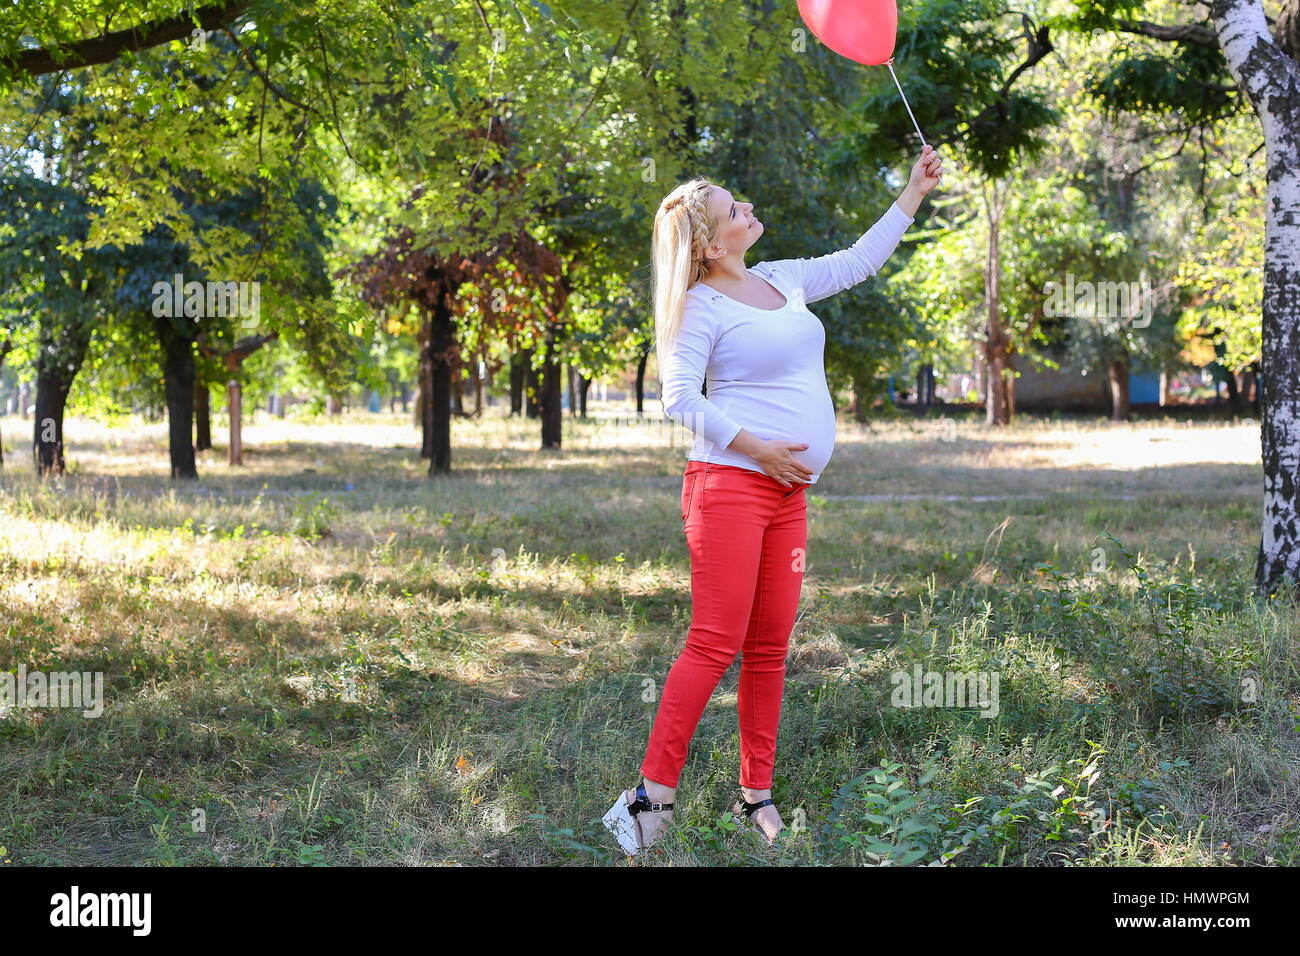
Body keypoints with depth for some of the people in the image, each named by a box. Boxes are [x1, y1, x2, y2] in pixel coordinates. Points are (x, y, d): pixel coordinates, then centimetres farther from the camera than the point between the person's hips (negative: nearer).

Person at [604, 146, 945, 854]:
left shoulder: (782, 280, 16)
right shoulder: (704, 305, -7)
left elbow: (856, 262, 29)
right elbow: (679, 397, -12)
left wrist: (913, 195, 28)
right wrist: (753, 447, -16)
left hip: (786, 494, 8)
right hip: (729, 484, -8)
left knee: (770, 648, 8)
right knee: (715, 644, -13)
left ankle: (756, 795, 15)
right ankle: (652, 797, -10)